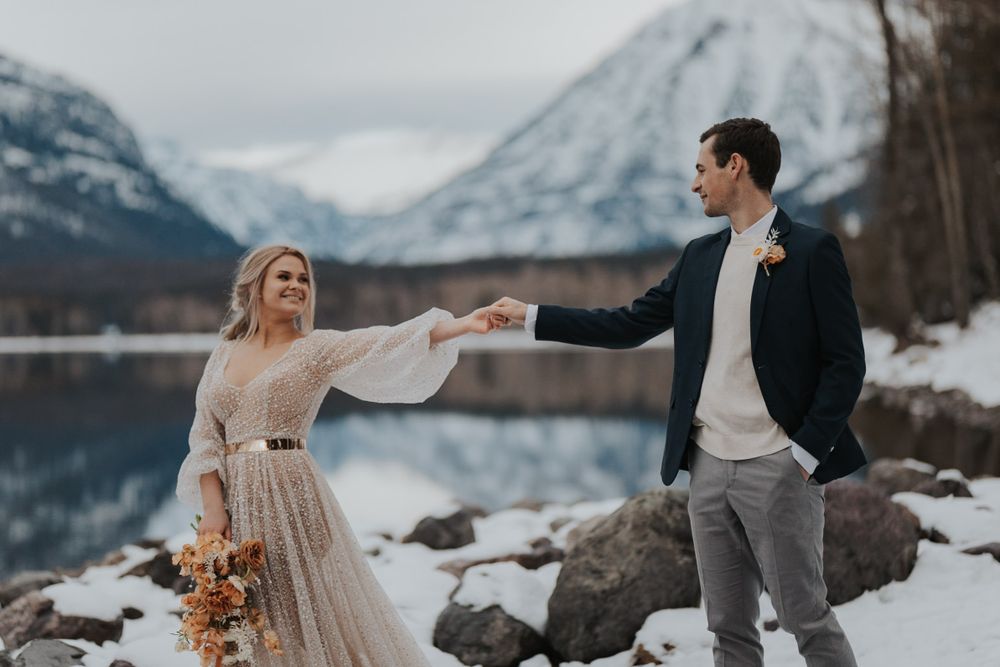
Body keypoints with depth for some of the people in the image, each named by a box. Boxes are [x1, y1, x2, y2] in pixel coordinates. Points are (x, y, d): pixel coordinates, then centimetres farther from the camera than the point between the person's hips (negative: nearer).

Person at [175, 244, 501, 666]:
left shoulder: (318, 348, 0)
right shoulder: (224, 355, 10)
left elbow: (387, 343, -16)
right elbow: (205, 439, 6)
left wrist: (463, 324, -31)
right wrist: (212, 510, -7)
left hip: (290, 496, -3)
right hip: (235, 502, 3)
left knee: (315, 611, -1)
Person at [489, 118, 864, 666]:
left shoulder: (812, 251, -6)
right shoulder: (700, 257, 13)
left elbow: (845, 362, -8)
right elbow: (630, 324, 16)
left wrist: (807, 453, -13)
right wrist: (530, 315, 14)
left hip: (777, 468, -6)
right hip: (709, 465, 6)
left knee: (805, 616, -1)